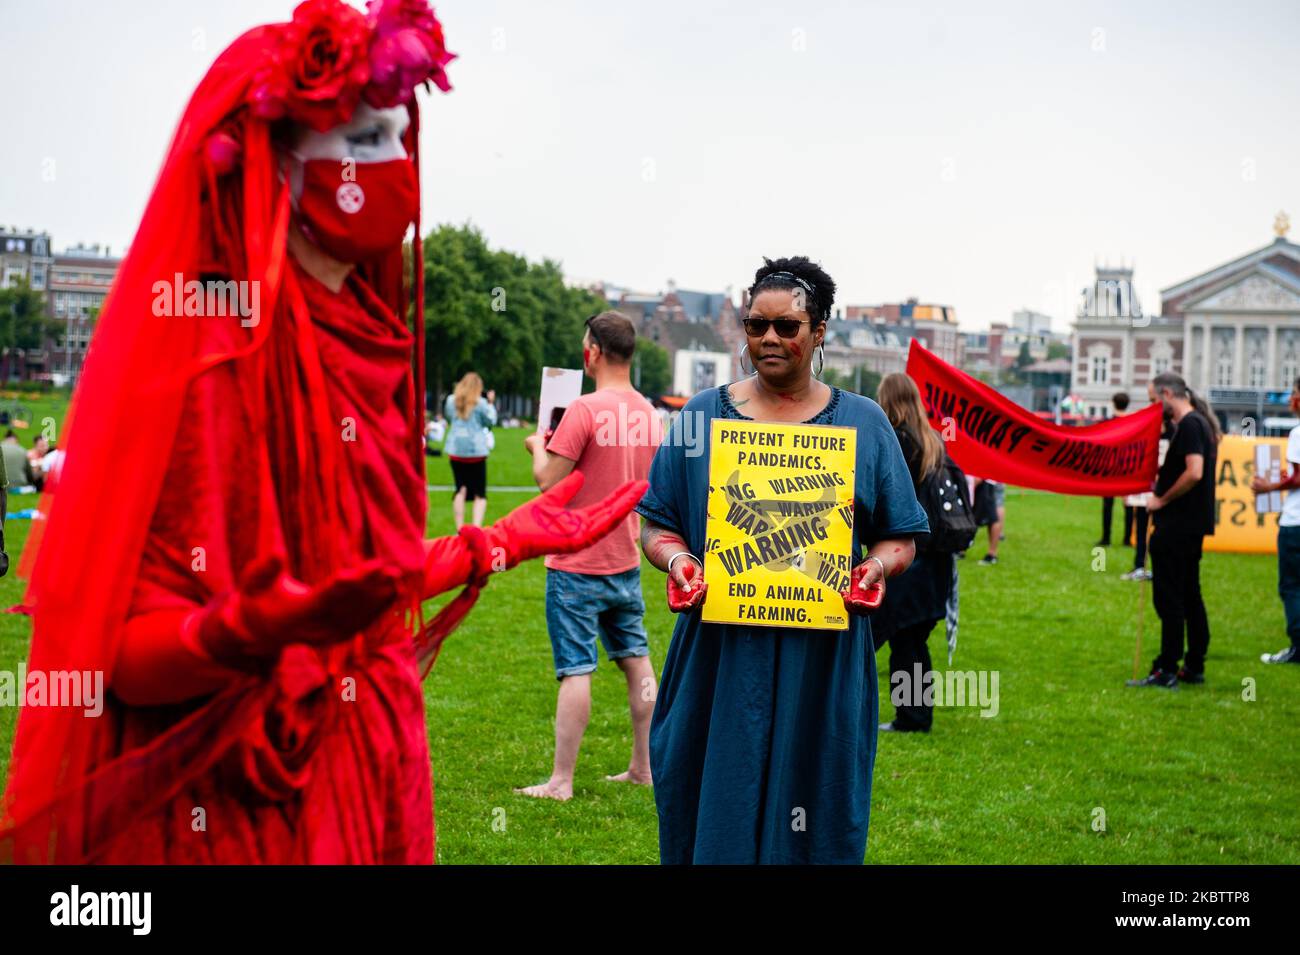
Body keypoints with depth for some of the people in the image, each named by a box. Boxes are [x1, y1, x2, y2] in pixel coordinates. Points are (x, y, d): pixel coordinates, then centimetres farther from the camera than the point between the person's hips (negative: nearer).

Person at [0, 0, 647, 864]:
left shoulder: (365, 348, 5)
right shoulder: (213, 361, -18)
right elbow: (129, 647, -19)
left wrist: (504, 542, 19)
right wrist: (245, 636, -38)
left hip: (368, 777, 7)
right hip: (234, 811, -7)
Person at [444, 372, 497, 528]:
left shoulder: (451, 400, 4)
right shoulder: (481, 403, -7)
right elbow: (490, 421, 5)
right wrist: (491, 403, 12)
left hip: (456, 450, 3)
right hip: (476, 450, -3)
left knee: (461, 489, 11)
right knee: (480, 493, 1)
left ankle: (460, 529, 5)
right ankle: (476, 528, -16)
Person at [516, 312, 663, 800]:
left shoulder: (585, 410, -18)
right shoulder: (649, 414, 4)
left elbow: (548, 480, -18)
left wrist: (538, 447, 3)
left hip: (577, 563, -7)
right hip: (626, 560, 7)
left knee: (575, 670, -4)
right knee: (637, 660, 13)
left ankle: (561, 780, 0)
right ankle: (644, 766, 20)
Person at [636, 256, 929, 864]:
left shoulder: (863, 424, 8)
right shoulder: (702, 417, 8)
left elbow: (900, 537, 9)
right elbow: (657, 525, 9)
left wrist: (876, 567, -12)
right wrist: (677, 560, -12)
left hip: (823, 660, 0)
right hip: (719, 655, 0)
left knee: (813, 822, 2)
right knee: (713, 813, 2)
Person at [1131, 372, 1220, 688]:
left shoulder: (1189, 425, -16)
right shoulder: (1197, 423, 16)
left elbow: (1194, 473, -26)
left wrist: (1163, 499, -15)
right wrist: (1158, 475, 10)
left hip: (1178, 526, -10)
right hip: (1192, 525, 10)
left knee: (1169, 598, -7)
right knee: (1189, 595, 14)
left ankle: (1167, 671, -5)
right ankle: (1194, 667, 19)